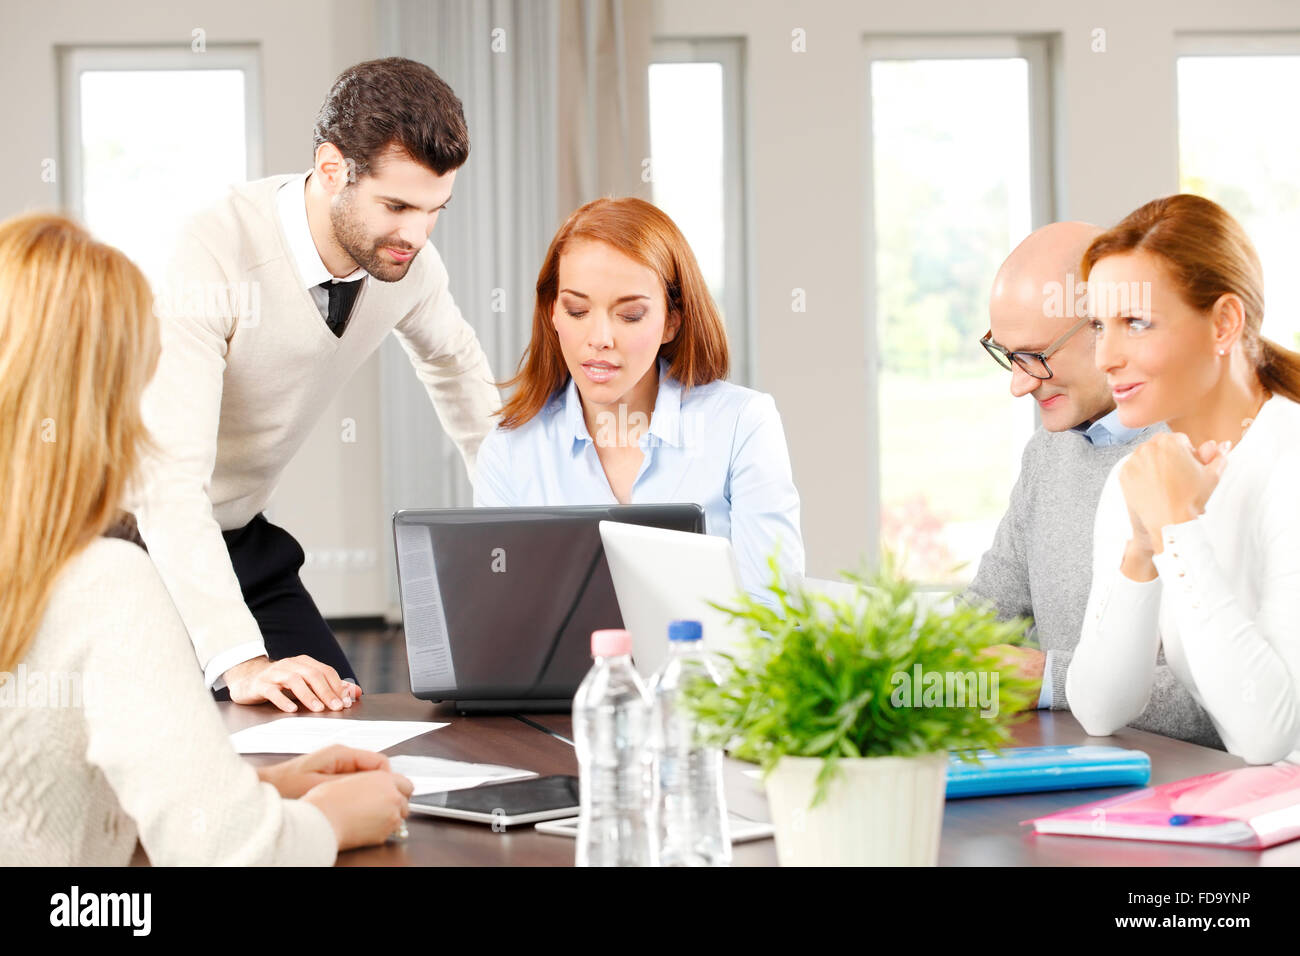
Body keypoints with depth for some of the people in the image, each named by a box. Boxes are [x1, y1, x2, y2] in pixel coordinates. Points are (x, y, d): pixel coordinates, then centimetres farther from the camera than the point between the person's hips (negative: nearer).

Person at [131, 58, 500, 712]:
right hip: (135, 530, -6)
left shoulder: (408, 258, -10)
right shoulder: (216, 254, -32)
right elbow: (168, 478, -38)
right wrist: (239, 661, -47)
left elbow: (454, 361, 15)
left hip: (240, 531, 6)